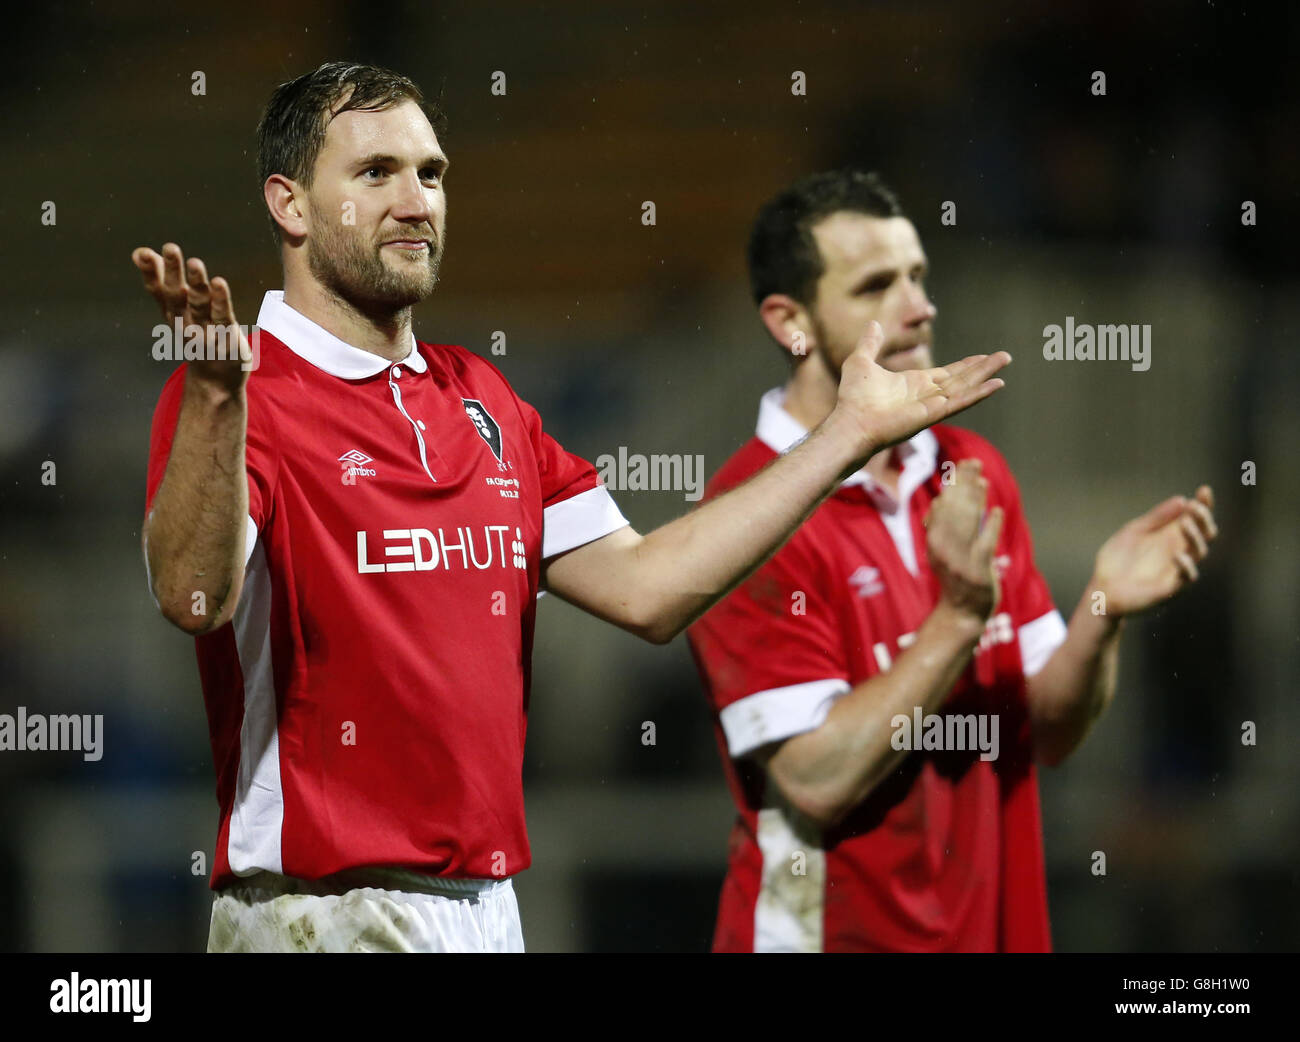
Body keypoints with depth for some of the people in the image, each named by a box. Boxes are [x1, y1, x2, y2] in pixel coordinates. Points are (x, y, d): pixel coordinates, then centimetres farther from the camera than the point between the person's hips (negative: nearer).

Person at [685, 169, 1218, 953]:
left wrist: (1103, 612, -11)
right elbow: (816, 780, -21)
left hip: (994, 926, 6)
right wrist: (959, 618, -23)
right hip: (832, 928, -6)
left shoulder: (977, 474, 4)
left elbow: (1047, 734, 5)